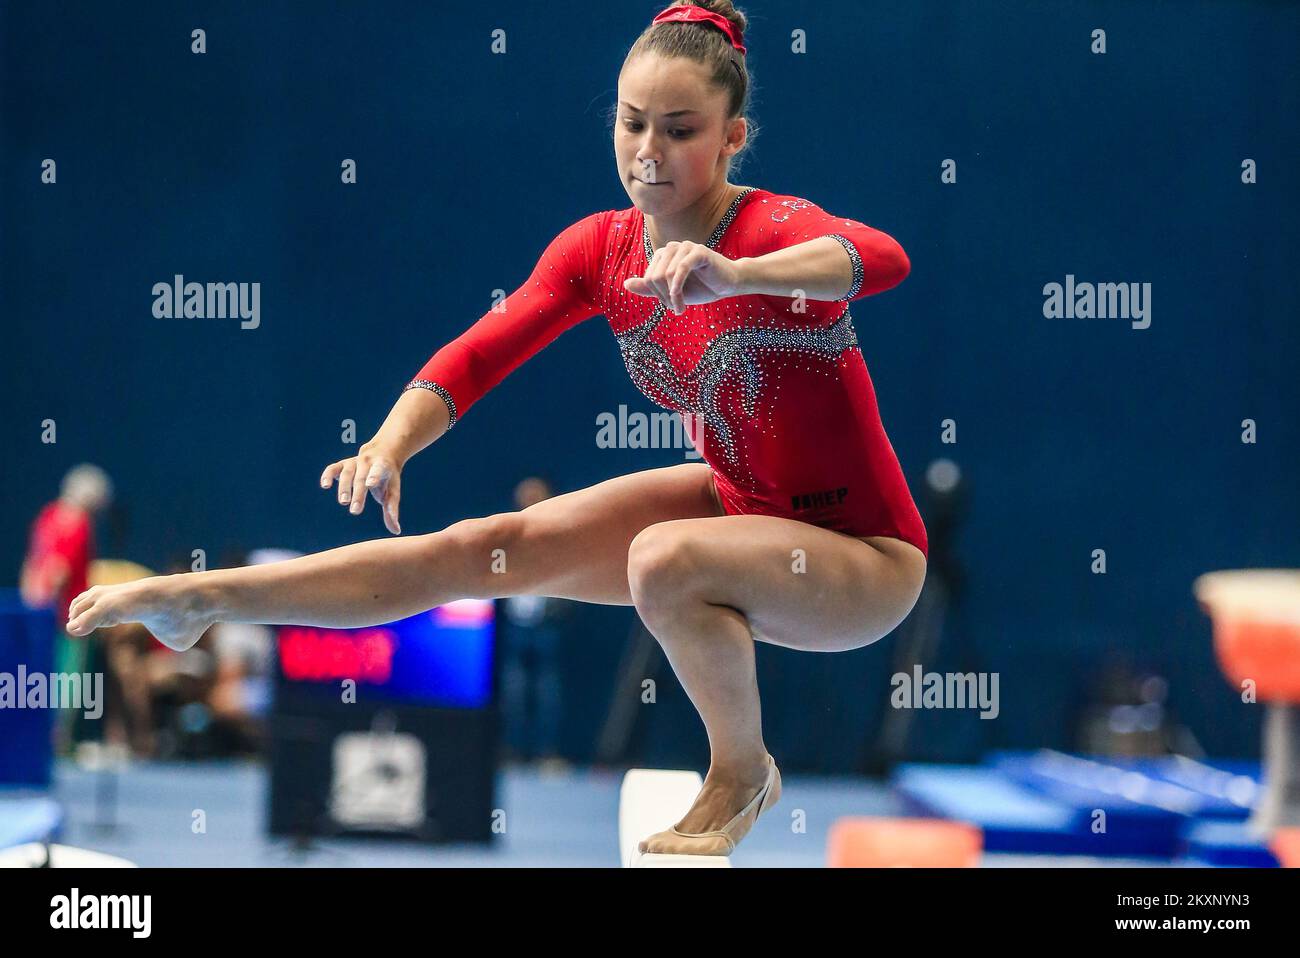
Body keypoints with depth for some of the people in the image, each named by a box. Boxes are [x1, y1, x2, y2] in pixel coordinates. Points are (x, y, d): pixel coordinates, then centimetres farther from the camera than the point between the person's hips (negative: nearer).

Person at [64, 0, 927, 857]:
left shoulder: (775, 230, -26)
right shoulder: (599, 249, -6)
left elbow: (881, 260, -49)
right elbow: (478, 355, -11)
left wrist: (734, 274, -69)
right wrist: (390, 446, -33)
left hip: (864, 556, -6)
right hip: (735, 500, 6)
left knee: (661, 560, -33)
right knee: (490, 548, -1)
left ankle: (743, 776, -8)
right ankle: (199, 601, 6)